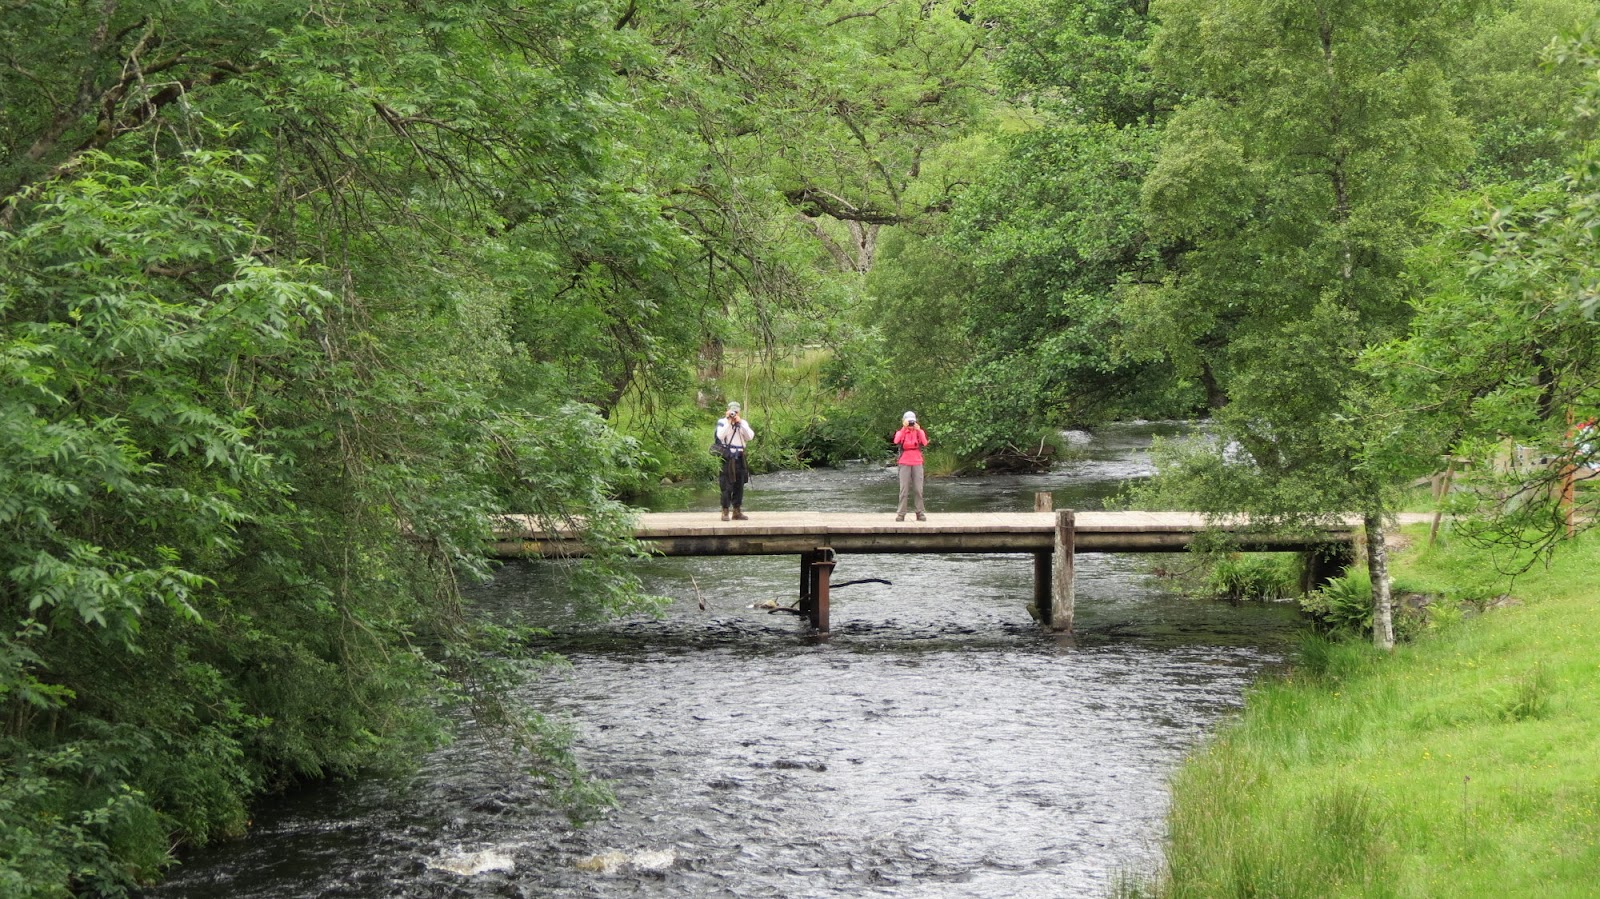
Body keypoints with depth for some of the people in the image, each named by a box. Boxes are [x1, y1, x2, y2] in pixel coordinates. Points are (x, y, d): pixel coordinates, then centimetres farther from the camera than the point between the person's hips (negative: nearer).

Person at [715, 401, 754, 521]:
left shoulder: (743, 423, 11)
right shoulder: (722, 422, 1)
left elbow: (750, 437, -5)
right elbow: (720, 436, -17)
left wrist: (740, 422, -10)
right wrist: (728, 422, -16)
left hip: (740, 457, 4)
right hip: (727, 457, -4)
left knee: (739, 485, 7)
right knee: (727, 486, -7)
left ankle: (737, 511, 13)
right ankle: (725, 512, -5)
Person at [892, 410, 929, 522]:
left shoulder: (919, 432, 6)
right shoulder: (901, 432, 4)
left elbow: (924, 443, -14)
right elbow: (897, 441, -20)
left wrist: (918, 430, -22)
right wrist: (904, 428, -23)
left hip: (917, 463, 1)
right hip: (904, 464, -1)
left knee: (918, 489, -1)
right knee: (904, 489, -5)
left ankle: (920, 513, 3)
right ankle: (901, 514, -3)